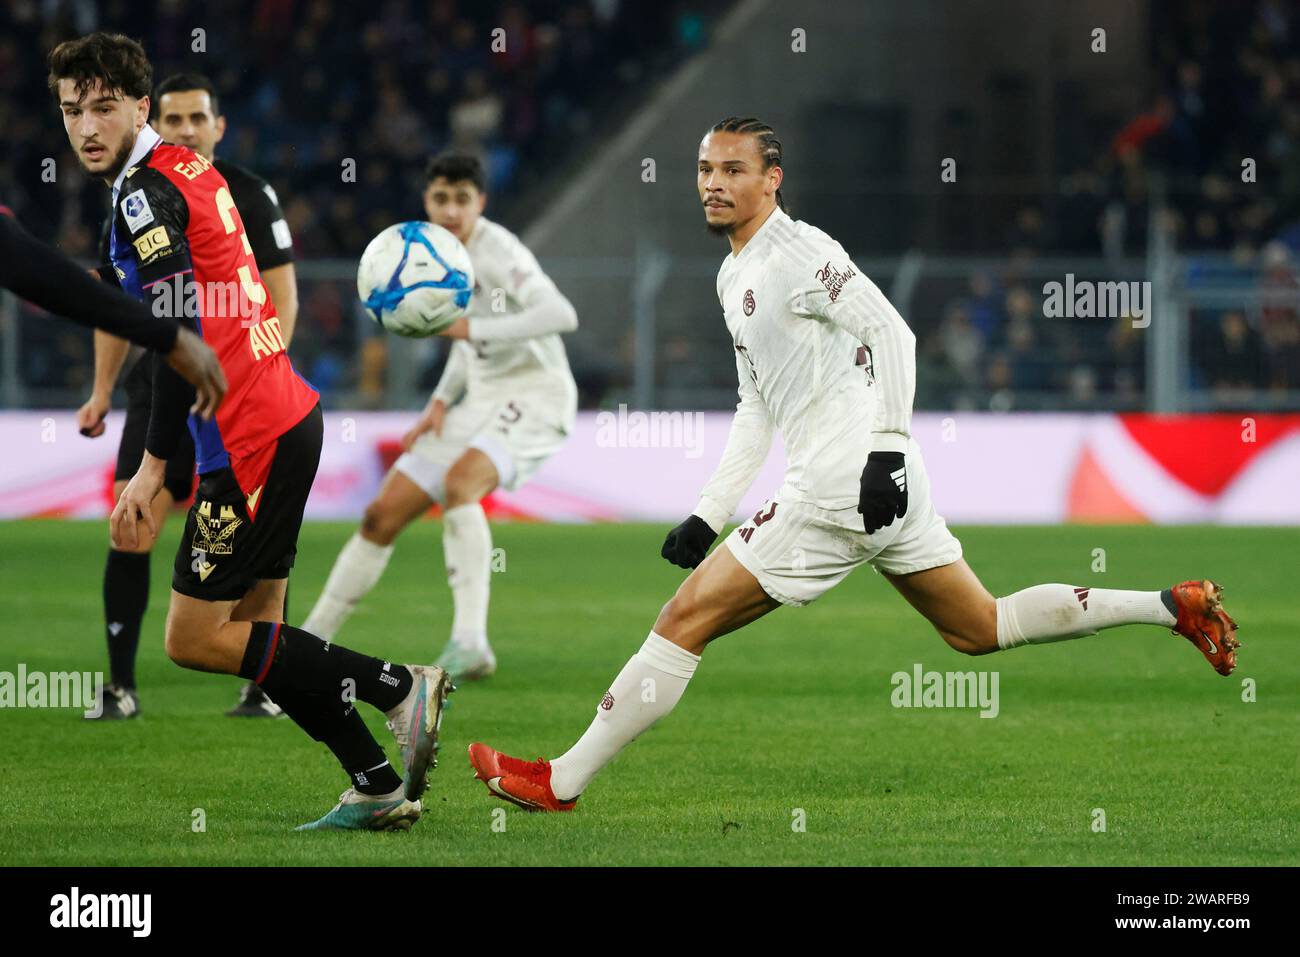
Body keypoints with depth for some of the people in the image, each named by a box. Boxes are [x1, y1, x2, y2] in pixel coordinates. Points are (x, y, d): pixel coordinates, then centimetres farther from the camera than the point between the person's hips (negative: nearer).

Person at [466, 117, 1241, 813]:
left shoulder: (794, 252, -10)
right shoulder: (736, 276, 20)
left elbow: (891, 331, -20)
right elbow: (758, 410, 26)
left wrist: (887, 449, -25)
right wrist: (709, 516, 21)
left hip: (840, 490, -10)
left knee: (685, 620, -6)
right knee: (982, 629, 17)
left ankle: (561, 783, -1)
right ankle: (1173, 607, 16)